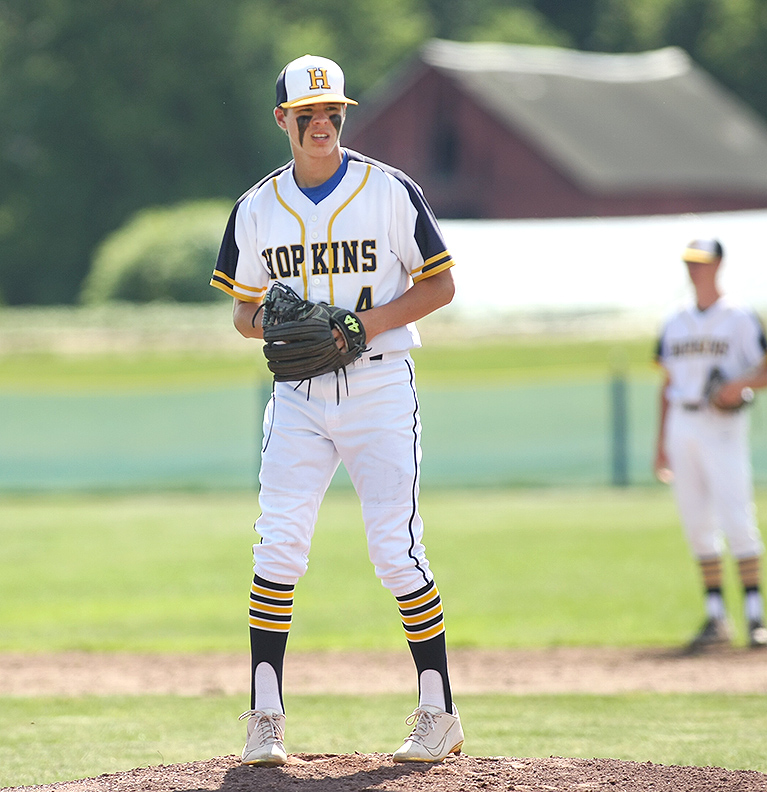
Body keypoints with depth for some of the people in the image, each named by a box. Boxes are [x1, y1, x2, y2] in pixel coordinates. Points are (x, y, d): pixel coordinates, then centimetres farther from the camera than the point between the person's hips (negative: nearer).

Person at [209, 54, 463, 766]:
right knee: (278, 547, -9)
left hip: (380, 389, -2)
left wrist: (372, 321, -14)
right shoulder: (257, 210, 7)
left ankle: (438, 713, 6)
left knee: (396, 552, -6)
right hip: (298, 398, 3)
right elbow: (243, 310, 14)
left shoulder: (392, 192, -2)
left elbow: (440, 285, 1)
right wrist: (274, 326, -9)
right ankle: (265, 720, -4)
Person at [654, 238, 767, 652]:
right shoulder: (675, 324, 16)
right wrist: (661, 443, 14)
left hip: (723, 424, -5)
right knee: (697, 524, 4)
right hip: (682, 424, 5)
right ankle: (716, 618, 9)